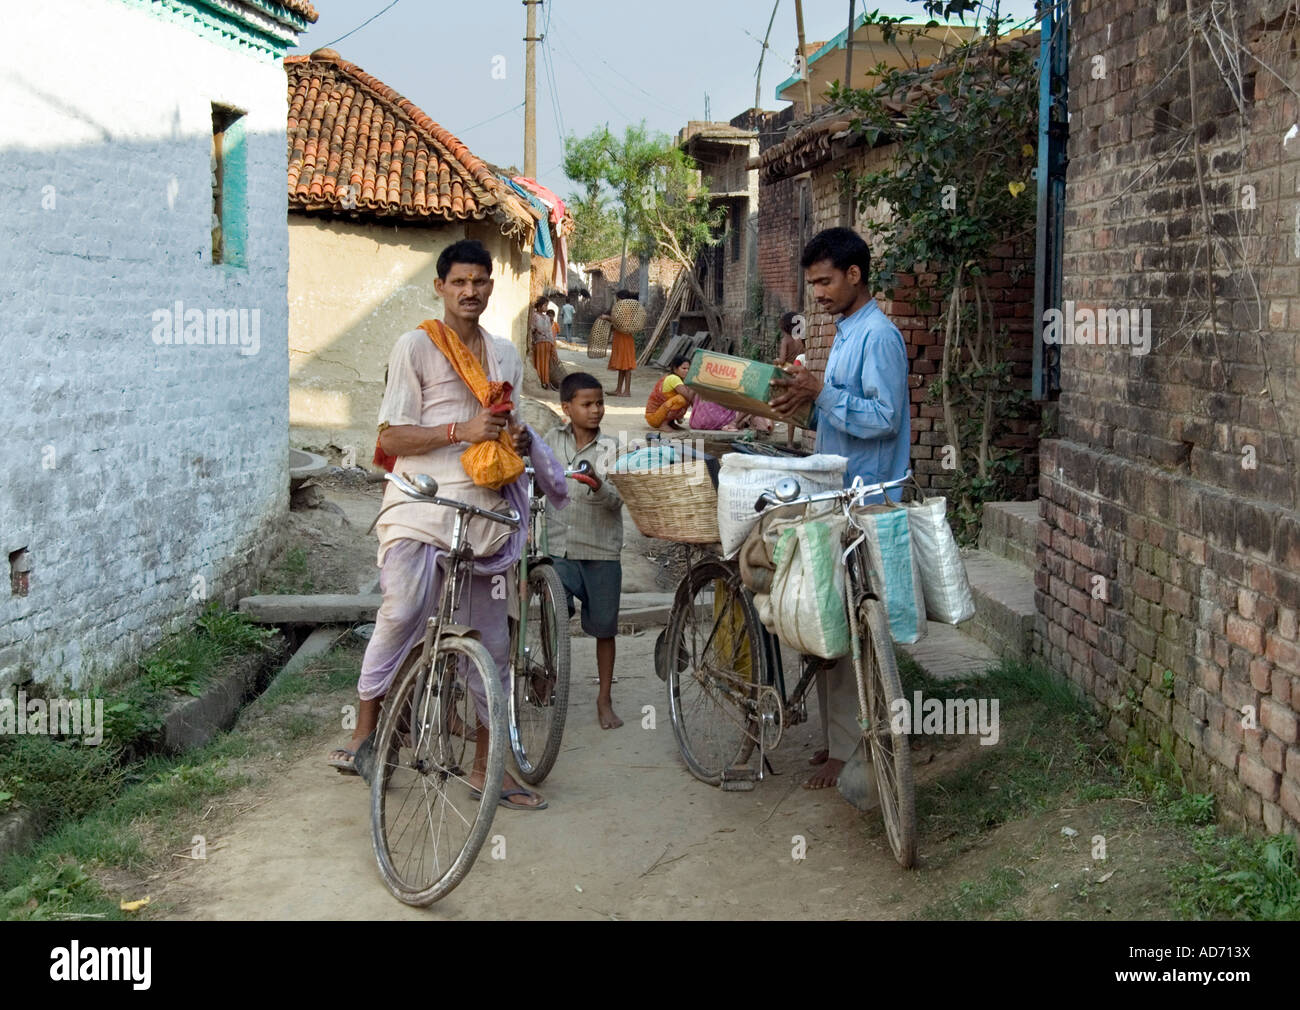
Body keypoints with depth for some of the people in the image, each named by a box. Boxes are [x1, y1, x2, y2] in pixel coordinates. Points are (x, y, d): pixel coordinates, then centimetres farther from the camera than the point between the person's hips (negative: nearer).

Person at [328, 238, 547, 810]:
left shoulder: (504, 354, 18)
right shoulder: (415, 346, 0)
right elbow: (392, 438, -5)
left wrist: (519, 438, 5)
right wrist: (461, 430, -17)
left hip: (483, 513, 6)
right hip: (421, 509, -5)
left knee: (491, 644, 8)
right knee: (402, 614, -25)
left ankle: (487, 766, 18)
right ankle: (365, 731, -7)